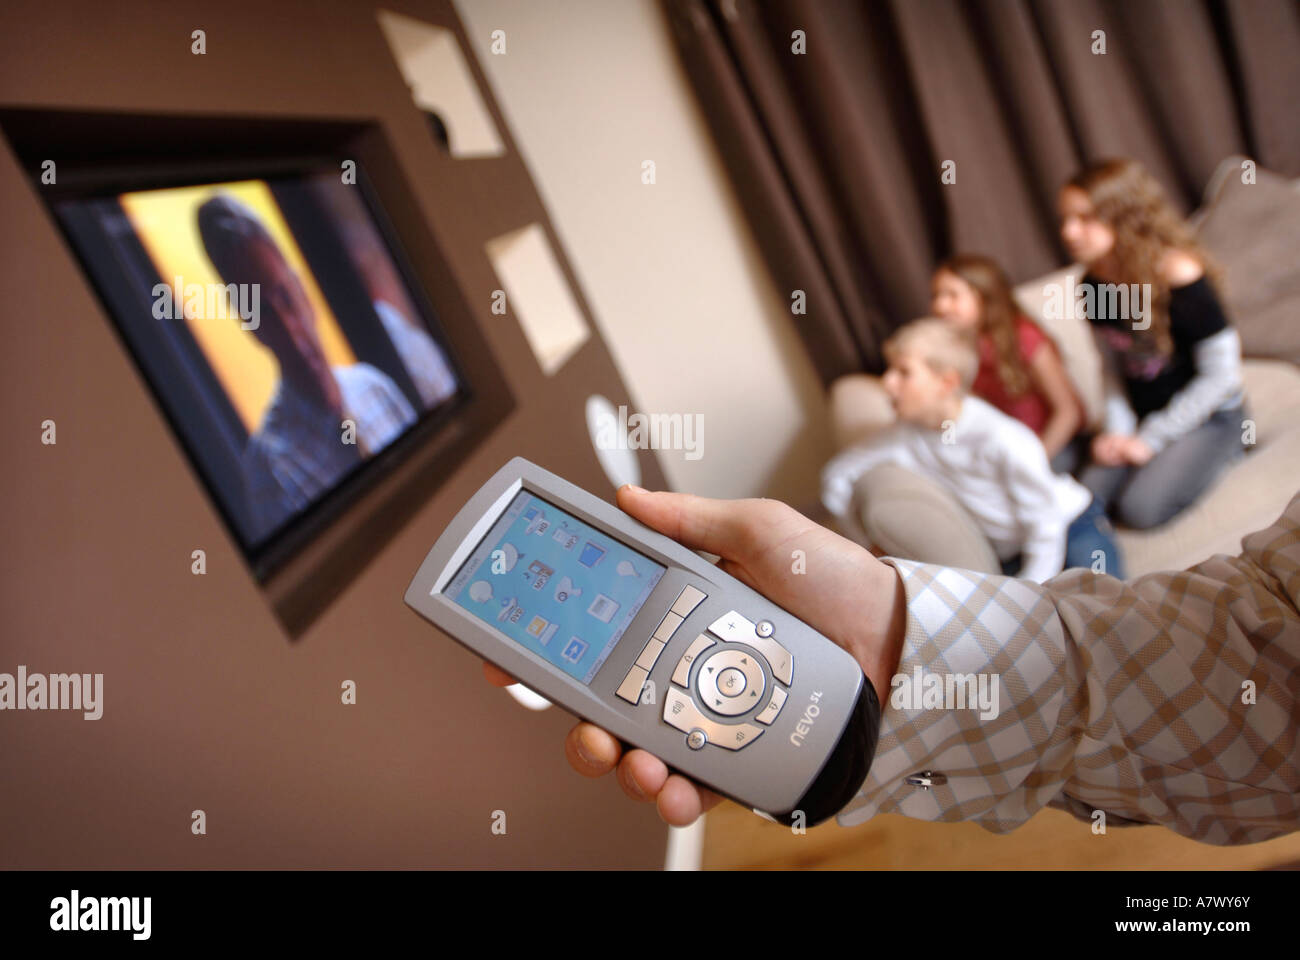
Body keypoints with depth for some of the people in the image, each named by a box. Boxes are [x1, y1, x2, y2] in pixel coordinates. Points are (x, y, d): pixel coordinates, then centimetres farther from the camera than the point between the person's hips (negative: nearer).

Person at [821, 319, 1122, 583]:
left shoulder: (1001, 438, -29)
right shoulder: (903, 438, -14)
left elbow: (1045, 523, -19)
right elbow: (836, 477, 0)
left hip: (1072, 528, -4)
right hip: (1008, 555, 4)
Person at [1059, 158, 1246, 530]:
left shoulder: (1178, 273, -21)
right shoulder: (1094, 283, -2)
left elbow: (1221, 374, -17)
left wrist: (1151, 439, -16)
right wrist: (1118, 431, -8)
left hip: (1208, 416, -5)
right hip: (1143, 420, 5)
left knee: (1141, 507, -24)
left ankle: (1219, 455, 4)